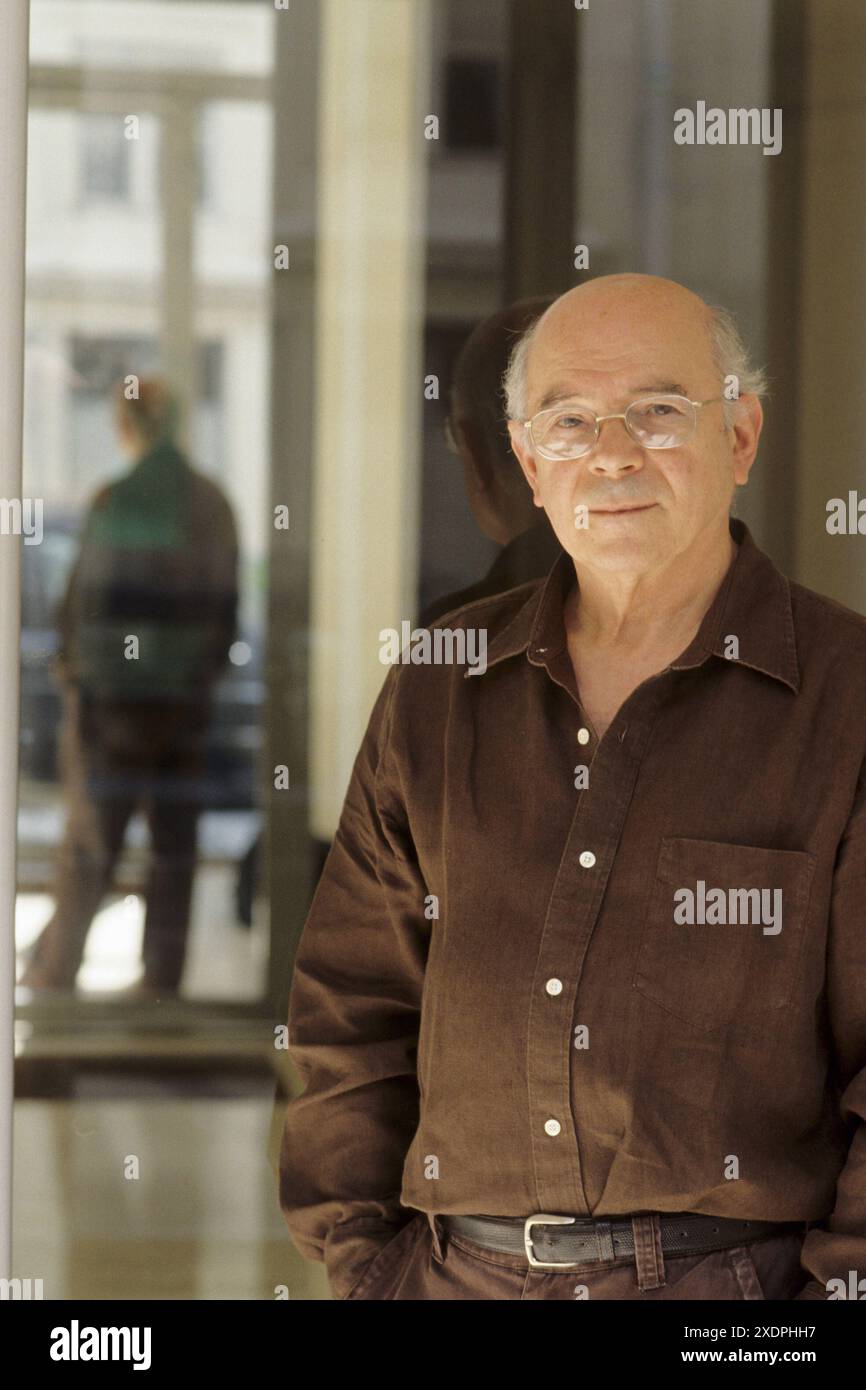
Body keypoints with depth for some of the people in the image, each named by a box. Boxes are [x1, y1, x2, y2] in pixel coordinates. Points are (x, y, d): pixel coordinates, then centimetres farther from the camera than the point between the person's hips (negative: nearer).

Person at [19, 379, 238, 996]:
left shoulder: (116, 501, -12)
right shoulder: (213, 503, 5)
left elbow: (90, 596, -12)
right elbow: (226, 604, 8)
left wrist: (74, 672, -3)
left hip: (119, 690, -4)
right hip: (189, 694, 4)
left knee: (92, 841, 3)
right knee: (176, 842, 7)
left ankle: (55, 972, 11)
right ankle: (163, 977, 9)